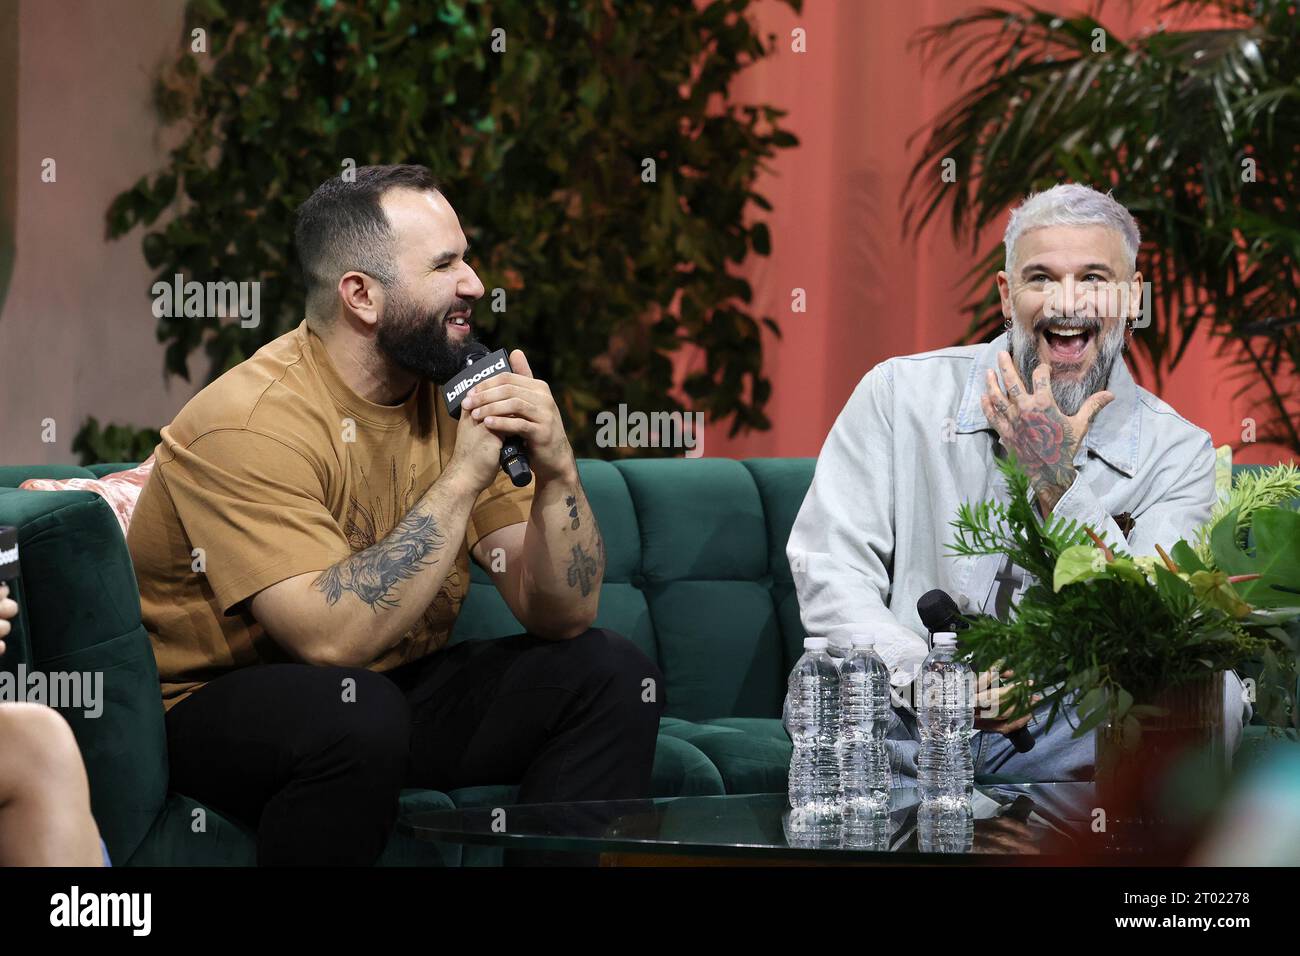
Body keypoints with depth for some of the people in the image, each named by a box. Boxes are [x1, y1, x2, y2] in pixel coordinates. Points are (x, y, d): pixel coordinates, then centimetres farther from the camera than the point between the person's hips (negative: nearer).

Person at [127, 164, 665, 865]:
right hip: (224, 712, -6)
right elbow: (331, 636, -32)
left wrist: (557, 470, -20)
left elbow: (560, 615, -3)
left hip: (402, 685, 7)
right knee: (354, 709, -37)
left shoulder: (461, 398, 0)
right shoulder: (249, 422, -20)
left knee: (614, 675, -8)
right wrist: (463, 478, -29)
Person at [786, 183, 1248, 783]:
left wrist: (1055, 482, -17)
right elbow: (828, 570, -5)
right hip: (903, 744, -1)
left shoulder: (1178, 452, 4)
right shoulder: (901, 394, 3)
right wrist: (924, 676, -24)